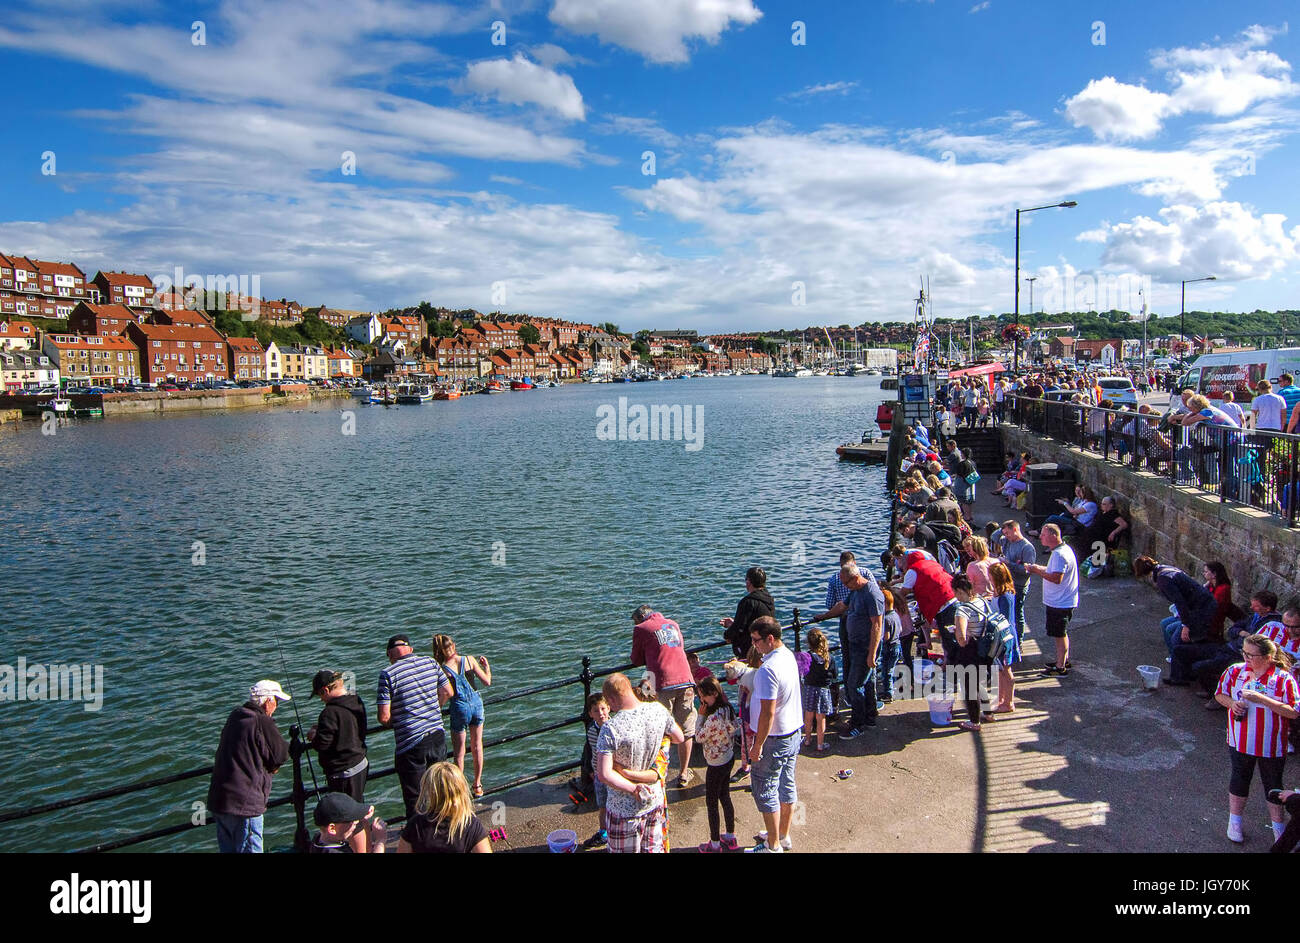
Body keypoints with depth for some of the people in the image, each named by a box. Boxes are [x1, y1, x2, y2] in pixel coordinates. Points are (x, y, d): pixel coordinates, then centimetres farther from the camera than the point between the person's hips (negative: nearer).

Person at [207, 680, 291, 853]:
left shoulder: (234, 716, 10)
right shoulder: (262, 722, -16)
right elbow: (281, 755, -11)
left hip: (217, 800, 9)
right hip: (244, 803, -8)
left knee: (227, 849, 19)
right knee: (249, 849, 1)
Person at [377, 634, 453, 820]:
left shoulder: (388, 674, -14)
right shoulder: (431, 663, 0)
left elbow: (384, 717, -15)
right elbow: (448, 692, 7)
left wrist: (392, 723, 7)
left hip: (410, 744, -5)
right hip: (437, 736, 5)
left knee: (414, 798, 11)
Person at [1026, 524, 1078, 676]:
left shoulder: (1059, 555, -24)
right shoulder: (1063, 549, 10)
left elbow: (1056, 578, -30)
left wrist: (1037, 570, -21)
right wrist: (1039, 567, 7)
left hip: (1060, 603, -10)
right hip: (1061, 601, 10)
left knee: (1060, 635, 0)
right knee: (1062, 634, 22)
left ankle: (1060, 668, 8)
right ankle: (1064, 660, 36)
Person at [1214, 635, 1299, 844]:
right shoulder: (1235, 672, -5)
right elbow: (1219, 694, 8)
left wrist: (1261, 699, -28)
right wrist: (1231, 702, -13)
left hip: (1271, 745, -2)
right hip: (1240, 740, 3)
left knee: (1273, 784, 14)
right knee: (1240, 778, 17)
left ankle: (1278, 827, 32)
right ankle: (1234, 822, 32)